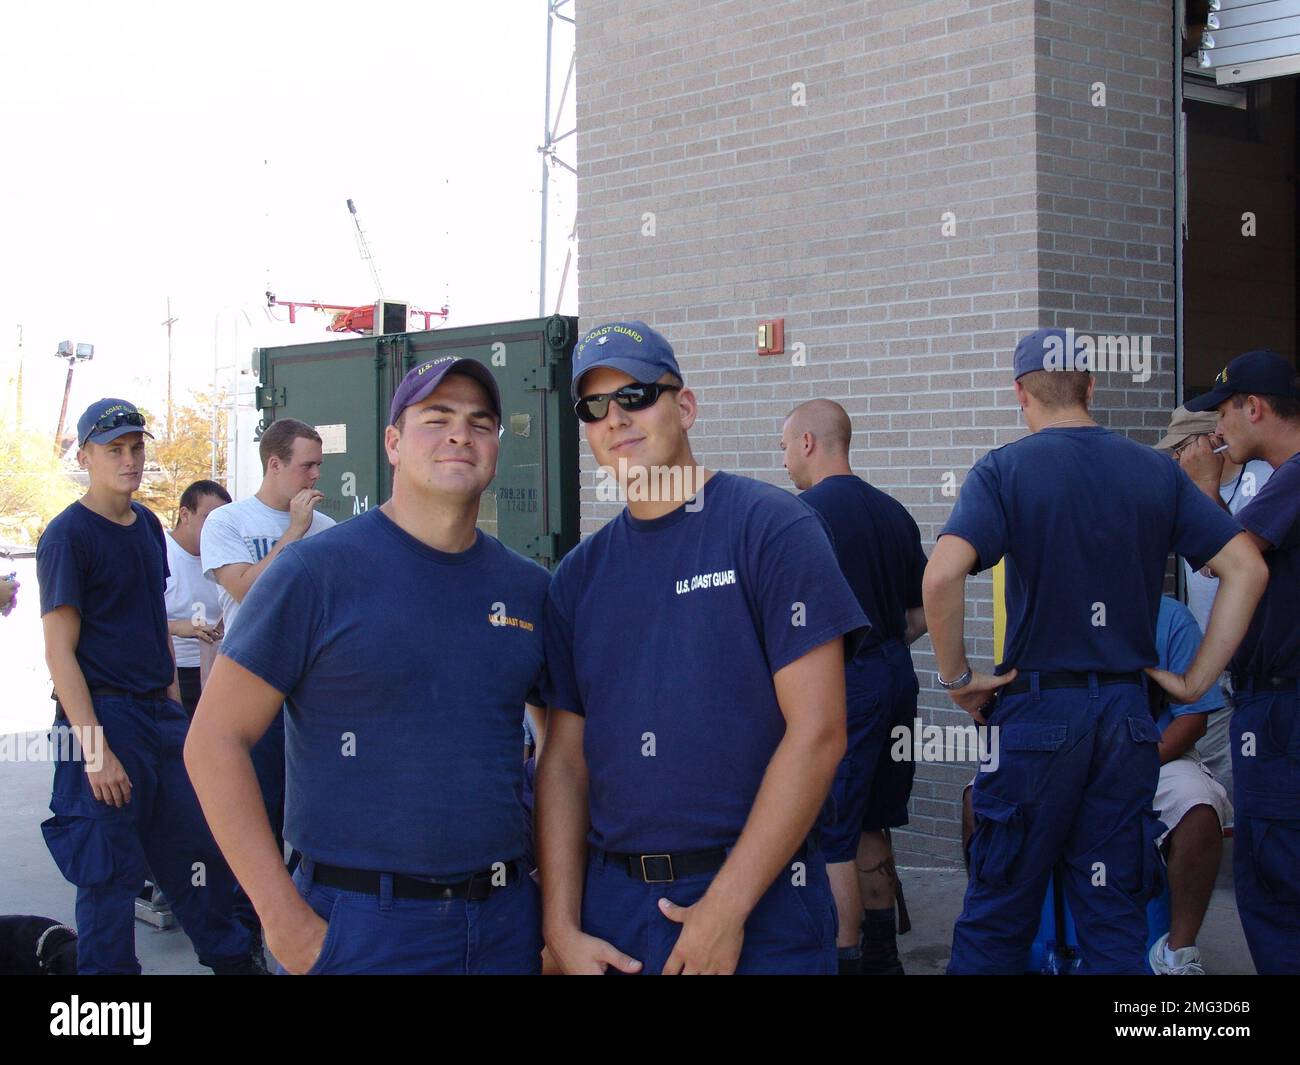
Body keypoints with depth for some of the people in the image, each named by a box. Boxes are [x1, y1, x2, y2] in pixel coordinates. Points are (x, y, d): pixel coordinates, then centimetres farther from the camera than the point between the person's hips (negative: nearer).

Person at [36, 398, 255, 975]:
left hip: (161, 713, 7)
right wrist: (94, 749, -19)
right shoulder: (67, 535, -11)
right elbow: (59, 652, -14)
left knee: (200, 841, 13)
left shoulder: (147, 524, 12)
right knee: (109, 870, -1)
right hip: (105, 716, -7)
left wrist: (175, 704, 15)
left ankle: (230, 959, 27)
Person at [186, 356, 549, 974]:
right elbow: (214, 741, -9)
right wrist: (285, 920, -14)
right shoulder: (318, 570, -7)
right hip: (360, 924, -4)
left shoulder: (529, 588, 7)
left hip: (507, 922, 4)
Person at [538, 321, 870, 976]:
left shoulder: (771, 528, -6)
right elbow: (565, 758, 8)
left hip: (756, 904, -4)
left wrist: (725, 908, -15)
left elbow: (817, 732, -12)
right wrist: (561, 928, -3)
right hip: (610, 900, 4)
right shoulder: (579, 574, 9)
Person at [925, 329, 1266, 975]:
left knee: (998, 917, 6)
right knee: (1114, 915, 10)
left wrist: (956, 677, -8)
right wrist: (1196, 681, 4)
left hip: (1037, 709, -3)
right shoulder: (1157, 472, 7)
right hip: (1127, 712, 3)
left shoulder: (1004, 470, -5)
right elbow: (1247, 569, 2)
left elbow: (941, 577, -21)